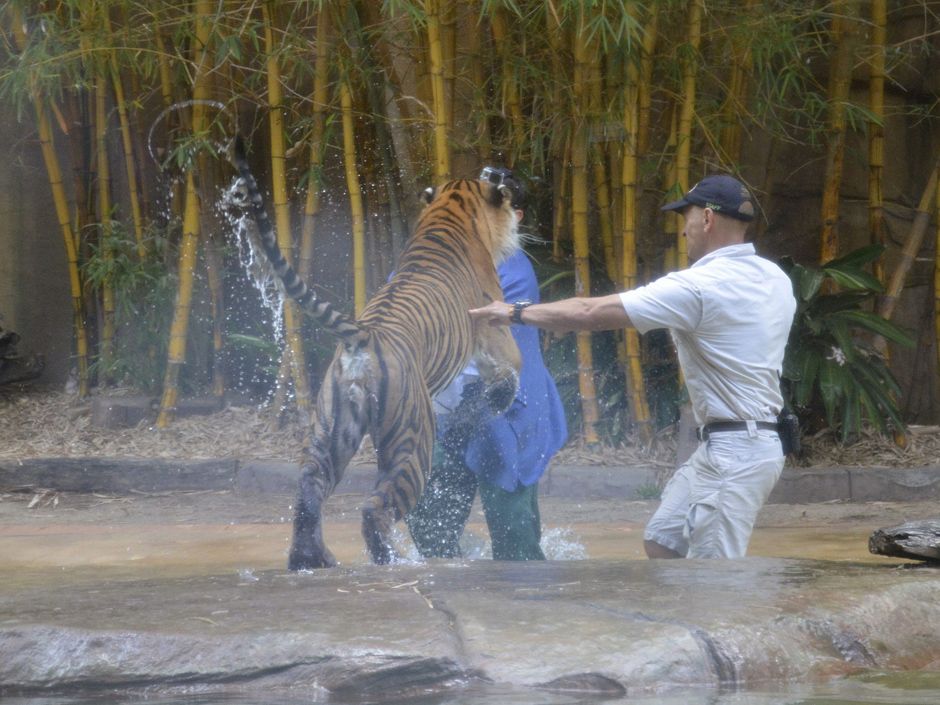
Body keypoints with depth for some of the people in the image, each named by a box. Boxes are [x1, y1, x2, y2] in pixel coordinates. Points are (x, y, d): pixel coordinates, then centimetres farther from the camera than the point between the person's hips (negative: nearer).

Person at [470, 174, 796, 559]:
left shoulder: (700, 285, -17)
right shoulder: (775, 279, 9)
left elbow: (591, 313, -15)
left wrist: (516, 312, -3)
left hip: (734, 454, -10)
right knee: (661, 542, 15)